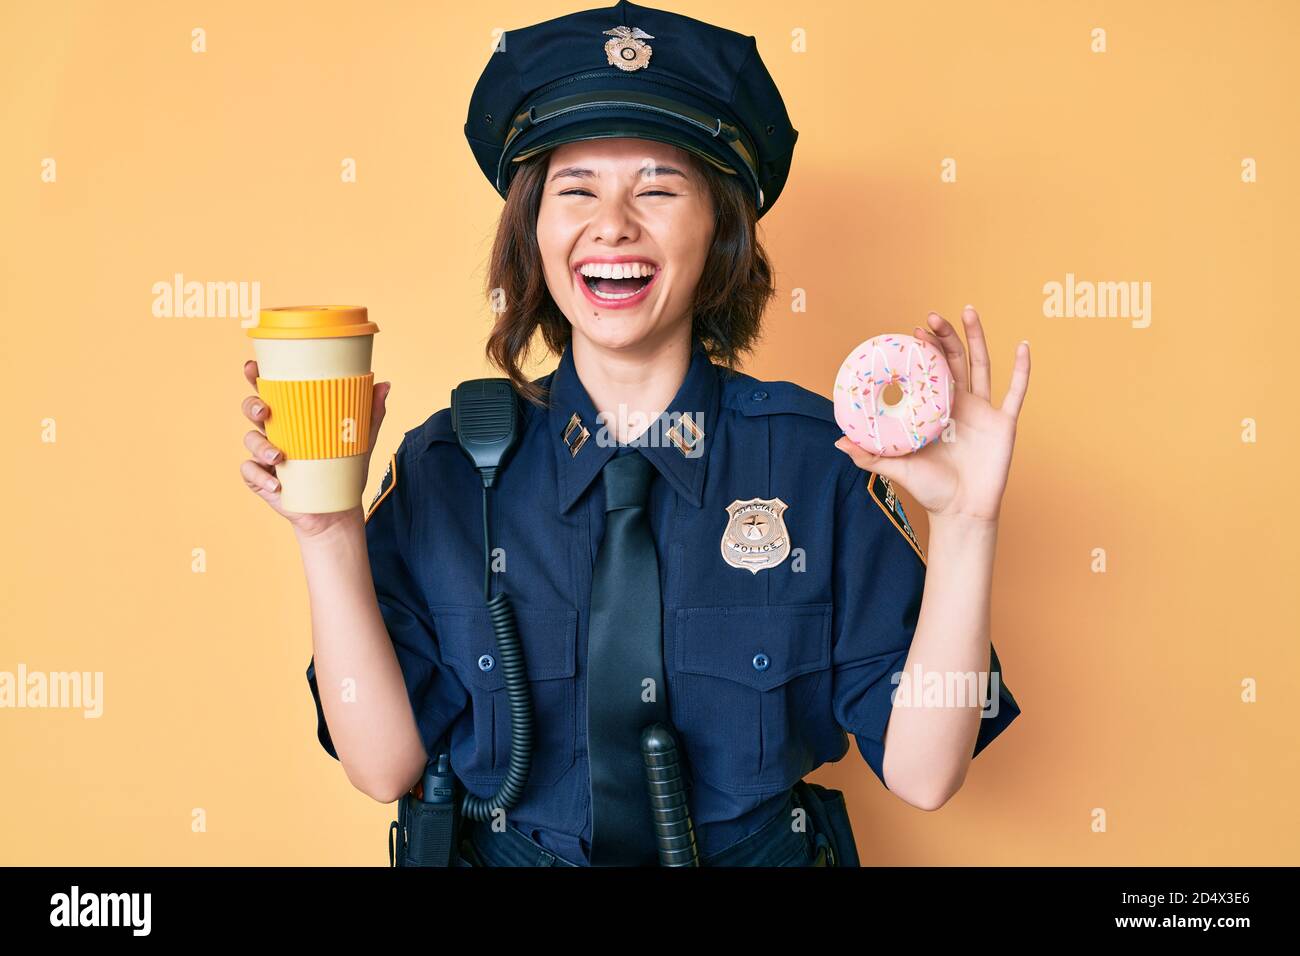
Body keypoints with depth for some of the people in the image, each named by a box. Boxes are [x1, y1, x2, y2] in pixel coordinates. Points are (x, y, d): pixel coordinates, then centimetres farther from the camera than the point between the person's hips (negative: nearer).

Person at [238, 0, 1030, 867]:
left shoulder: (819, 458, -6)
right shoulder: (447, 467, -3)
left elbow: (921, 773, -9)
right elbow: (387, 764, -7)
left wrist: (964, 525, -19)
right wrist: (331, 531, -16)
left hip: (760, 852, 0)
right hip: (500, 855, 1)